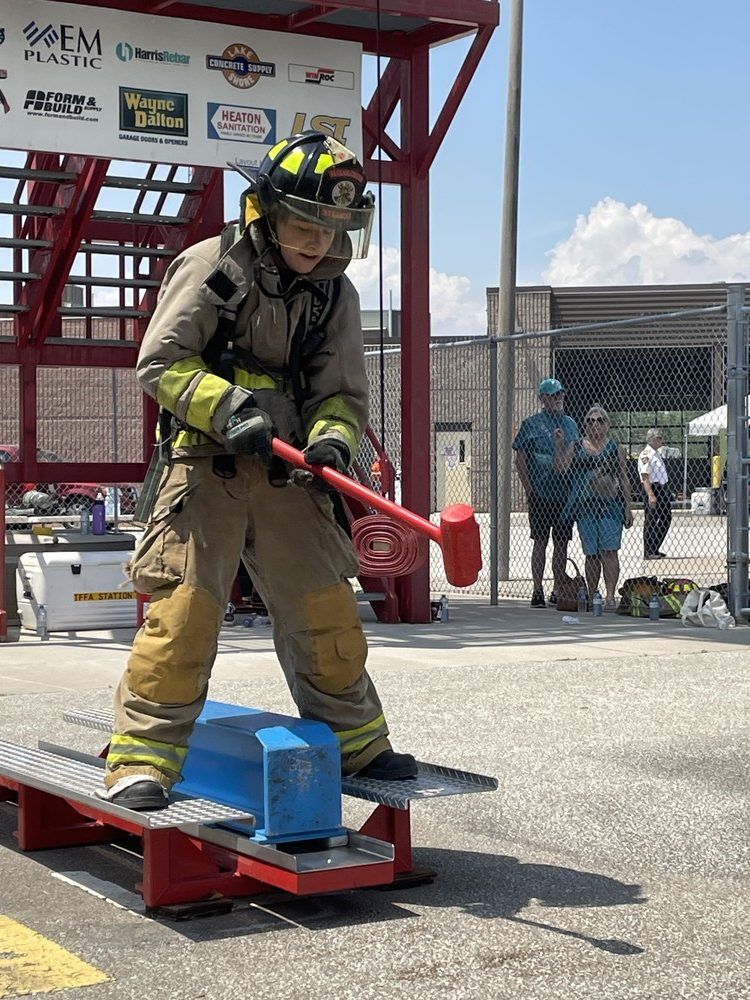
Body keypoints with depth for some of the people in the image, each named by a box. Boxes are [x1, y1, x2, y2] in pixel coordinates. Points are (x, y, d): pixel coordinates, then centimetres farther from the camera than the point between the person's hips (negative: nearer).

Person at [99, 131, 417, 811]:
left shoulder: (335, 294, 9)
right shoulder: (210, 266, -5)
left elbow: (343, 392, 8)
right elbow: (160, 360, -9)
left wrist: (333, 437, -14)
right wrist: (227, 406, -22)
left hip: (288, 477, 5)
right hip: (207, 467, -5)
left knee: (326, 610, 8)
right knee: (185, 608, -12)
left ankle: (357, 743, 25)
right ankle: (144, 758, -4)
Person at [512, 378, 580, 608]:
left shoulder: (570, 424, 14)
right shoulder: (531, 424, 0)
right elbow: (520, 459, -2)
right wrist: (529, 489, -8)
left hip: (566, 493, 4)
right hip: (541, 493, -4)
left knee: (561, 543, 7)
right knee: (540, 542, -2)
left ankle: (558, 590, 14)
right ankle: (538, 591, 2)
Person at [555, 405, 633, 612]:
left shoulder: (615, 448, 8)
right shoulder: (576, 446, 11)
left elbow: (624, 479, 8)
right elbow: (561, 467, 0)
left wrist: (628, 507, 4)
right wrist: (559, 444, -8)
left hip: (610, 505, -2)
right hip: (585, 507, 2)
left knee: (609, 551, -9)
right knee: (591, 554, 5)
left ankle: (610, 596, -11)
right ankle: (591, 597, 12)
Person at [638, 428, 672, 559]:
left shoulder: (657, 453, 16)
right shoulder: (646, 455, -14)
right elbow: (645, 477, -21)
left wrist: (667, 491, 21)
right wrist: (651, 495, -28)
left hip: (663, 489, 10)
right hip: (653, 489, -10)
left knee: (666, 519, 13)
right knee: (650, 521, -2)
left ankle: (654, 549, 23)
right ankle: (648, 552, 5)